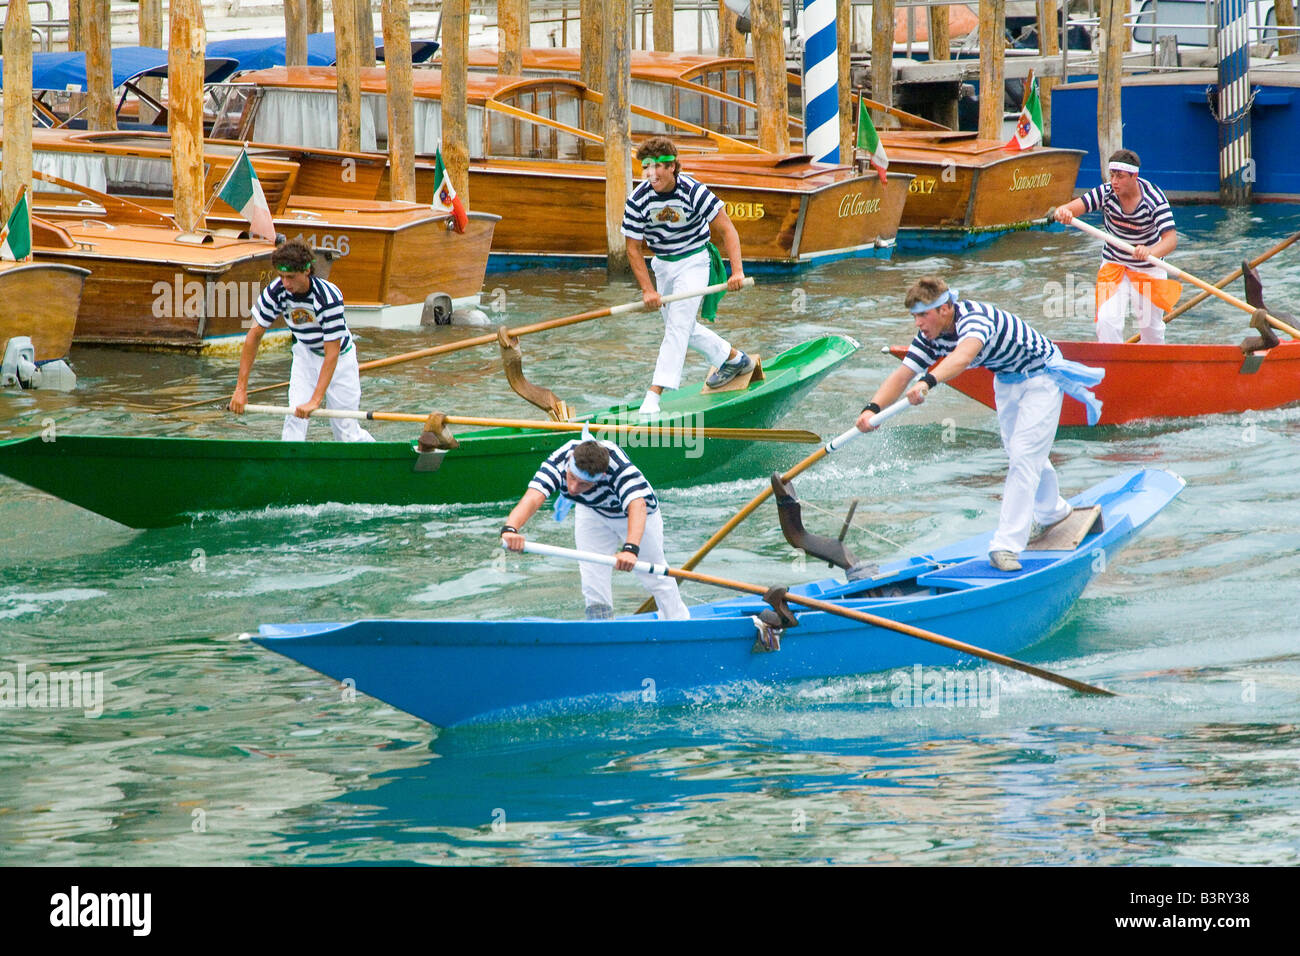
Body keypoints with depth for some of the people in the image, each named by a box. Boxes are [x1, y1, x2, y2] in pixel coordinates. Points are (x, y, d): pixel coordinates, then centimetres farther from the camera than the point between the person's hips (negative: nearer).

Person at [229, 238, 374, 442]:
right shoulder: (275, 292, -23)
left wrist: (315, 400, -41)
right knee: (295, 417, -15)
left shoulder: (329, 297, -35)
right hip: (306, 354, 4)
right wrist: (241, 388, -17)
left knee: (345, 431, 1)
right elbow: (254, 335, -14)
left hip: (340, 358, -4)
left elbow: (331, 353, -34)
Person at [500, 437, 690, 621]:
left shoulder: (620, 468, -44)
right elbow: (533, 498, -52)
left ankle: (677, 620, 30)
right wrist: (510, 529, -72)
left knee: (654, 577, 7)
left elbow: (637, 506, -59)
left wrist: (630, 548, -77)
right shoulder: (559, 462, -38)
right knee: (593, 575, -9)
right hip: (591, 512, 2)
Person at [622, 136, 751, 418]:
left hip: (694, 261, -5)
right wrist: (648, 290, -16)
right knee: (682, 327, 18)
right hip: (662, 265, 5)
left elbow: (727, 230, -18)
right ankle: (734, 358, 40)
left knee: (677, 326, -15)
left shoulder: (694, 192, -24)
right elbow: (634, 249, -9)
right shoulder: (637, 200, -16)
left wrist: (737, 271, -28)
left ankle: (654, 395, -19)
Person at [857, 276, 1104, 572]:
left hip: (1040, 378, -9)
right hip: (1006, 379, 9)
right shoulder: (930, 336, -14)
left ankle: (1007, 546, -19)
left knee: (1025, 457, -17)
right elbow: (902, 375, -20)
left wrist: (927, 382, -77)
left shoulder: (975, 318, -40)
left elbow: (963, 356, -61)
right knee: (1019, 454, 24)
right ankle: (1050, 511, 50)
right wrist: (872, 409, -37)